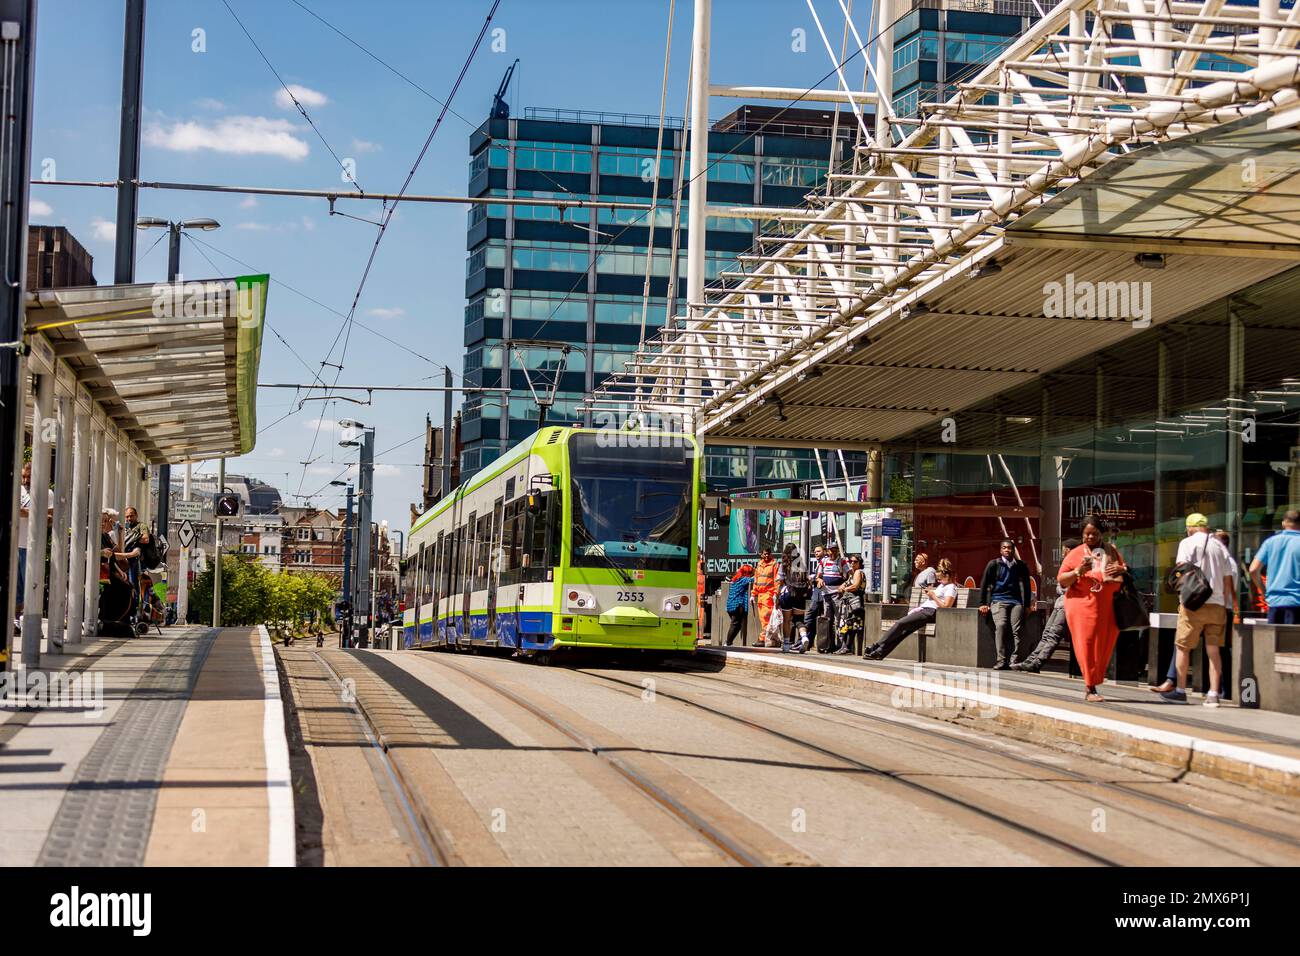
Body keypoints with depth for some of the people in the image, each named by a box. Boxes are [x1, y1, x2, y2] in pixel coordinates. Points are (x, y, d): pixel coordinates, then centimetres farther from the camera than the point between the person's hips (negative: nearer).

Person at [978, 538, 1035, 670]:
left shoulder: (1021, 566, 12)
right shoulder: (994, 564, 6)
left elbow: (1026, 585, 20)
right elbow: (984, 584, 7)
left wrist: (1027, 605, 17)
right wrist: (982, 603, 3)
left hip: (1016, 601, 2)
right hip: (998, 600, -2)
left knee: (1016, 629, -15)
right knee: (1000, 626, -25)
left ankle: (1013, 661, -18)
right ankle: (1001, 661, -26)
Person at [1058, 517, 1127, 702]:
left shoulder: (1111, 551, 14)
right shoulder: (1076, 554, 4)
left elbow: (1126, 571, 24)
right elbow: (1061, 581, 2)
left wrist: (1121, 570, 0)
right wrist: (1078, 571, -15)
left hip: (1108, 608, 4)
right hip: (1083, 607, -4)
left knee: (1104, 647, 5)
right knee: (1086, 647, -7)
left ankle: (1091, 685, 19)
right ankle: (1090, 689, -3)